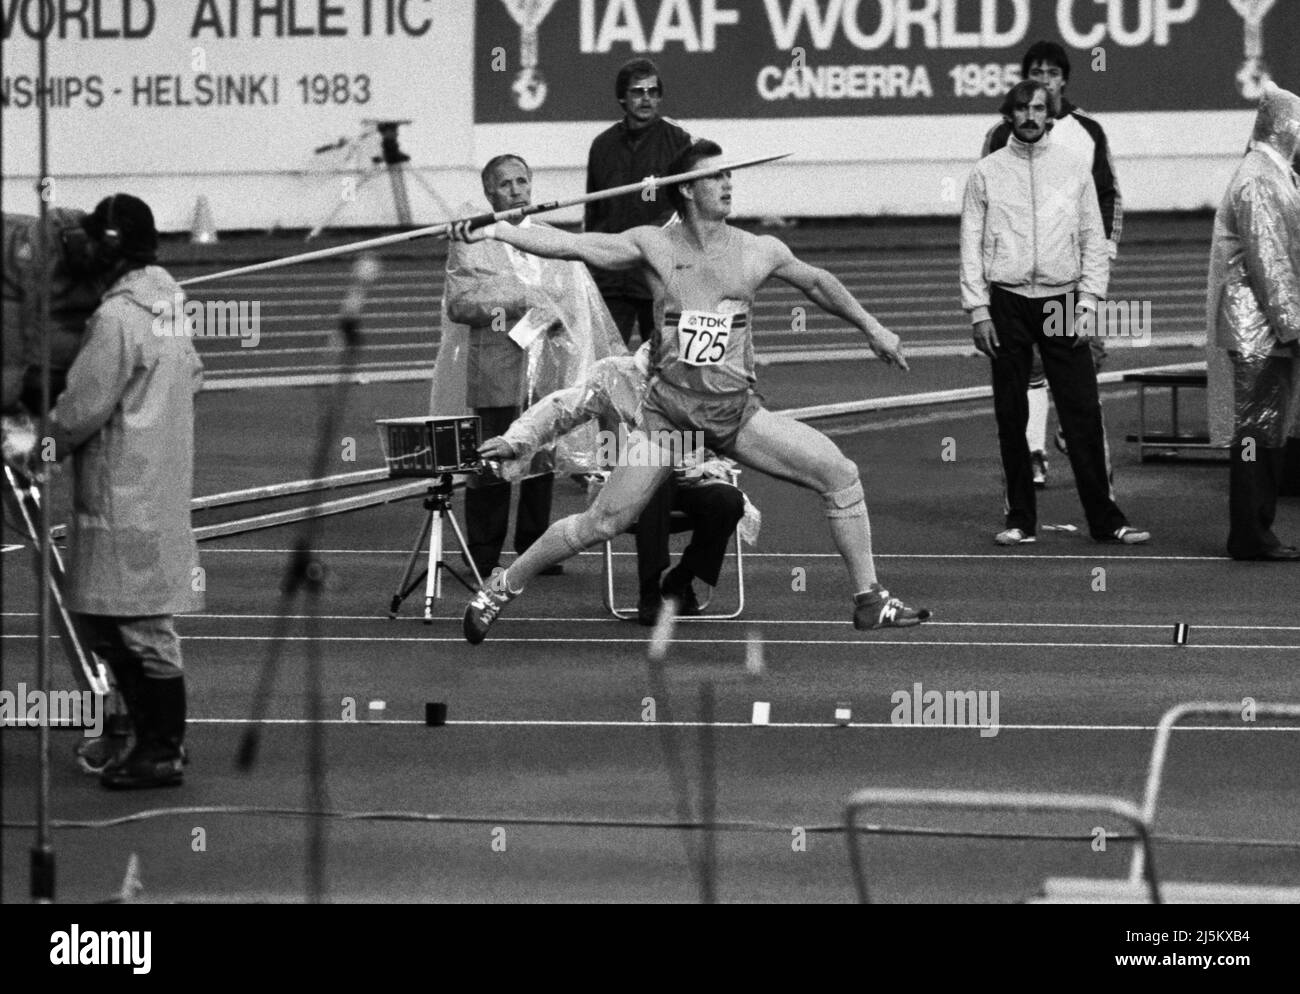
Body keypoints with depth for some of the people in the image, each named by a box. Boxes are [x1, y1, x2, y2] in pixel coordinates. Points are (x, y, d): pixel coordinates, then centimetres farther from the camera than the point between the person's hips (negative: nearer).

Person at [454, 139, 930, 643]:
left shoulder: (759, 251, 3)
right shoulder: (654, 246, -3)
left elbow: (816, 283, 21)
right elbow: (571, 245, -9)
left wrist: (871, 327, 28)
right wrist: (496, 231, -18)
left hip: (737, 412, 2)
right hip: (670, 409, -2)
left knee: (840, 474, -8)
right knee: (604, 521, -6)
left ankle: (869, 601, 4)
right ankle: (503, 585, 13)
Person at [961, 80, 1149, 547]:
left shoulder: (1074, 167, 7)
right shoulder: (987, 172, 5)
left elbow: (1093, 240, 7)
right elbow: (971, 244, 5)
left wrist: (1088, 303, -2)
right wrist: (978, 309, -4)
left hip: (1061, 301, 0)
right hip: (1007, 303, 0)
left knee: (1083, 414, -5)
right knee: (1011, 417, 2)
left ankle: (1105, 520, -3)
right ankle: (1020, 519, 10)